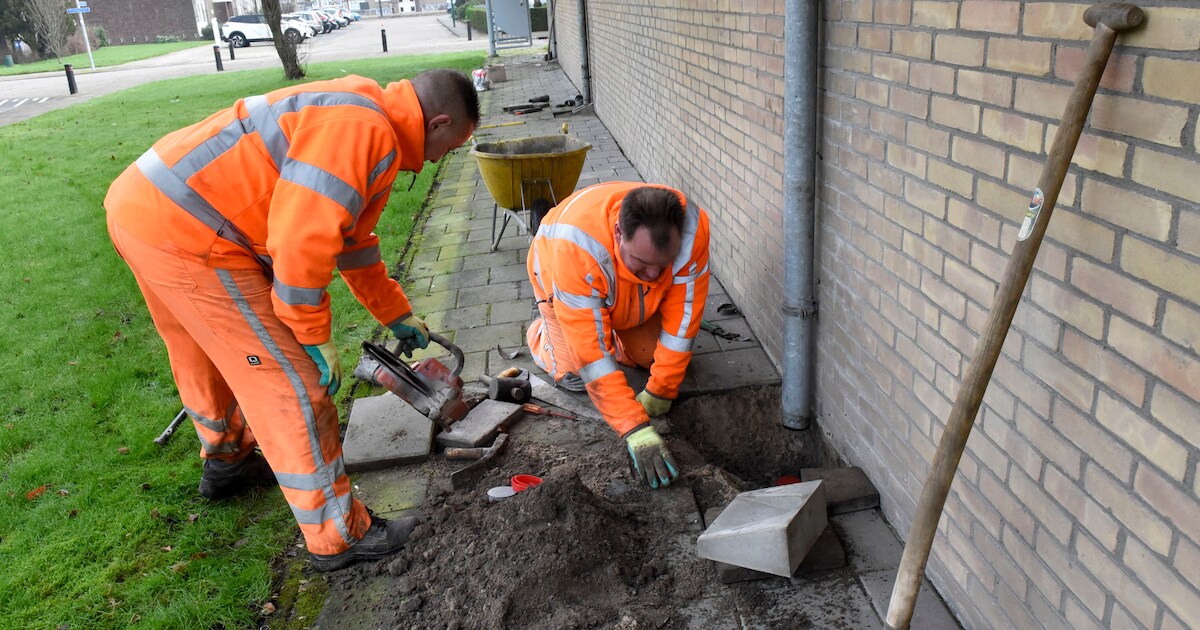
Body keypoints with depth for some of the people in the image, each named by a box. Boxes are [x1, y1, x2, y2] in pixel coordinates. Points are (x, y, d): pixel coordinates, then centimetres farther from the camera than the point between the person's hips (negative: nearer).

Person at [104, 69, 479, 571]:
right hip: (186, 233, -11)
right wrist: (315, 337, -11)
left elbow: (354, 242, 27)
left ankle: (226, 462, 55)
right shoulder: (364, 130, -17)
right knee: (292, 382, -4)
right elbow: (300, 239, -24)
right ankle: (338, 538, 9)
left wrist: (398, 316, 33)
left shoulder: (366, 128, 17)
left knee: (207, 356, 30)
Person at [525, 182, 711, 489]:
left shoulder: (692, 228, -38)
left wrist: (660, 391, -23)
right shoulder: (576, 248, -47)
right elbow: (592, 352, -45)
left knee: (651, 356, -7)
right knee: (576, 376, -11)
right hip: (560, 279, -3)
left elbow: (683, 314, -28)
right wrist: (635, 429, -47)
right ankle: (541, 332, 21)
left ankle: (619, 334, 26)